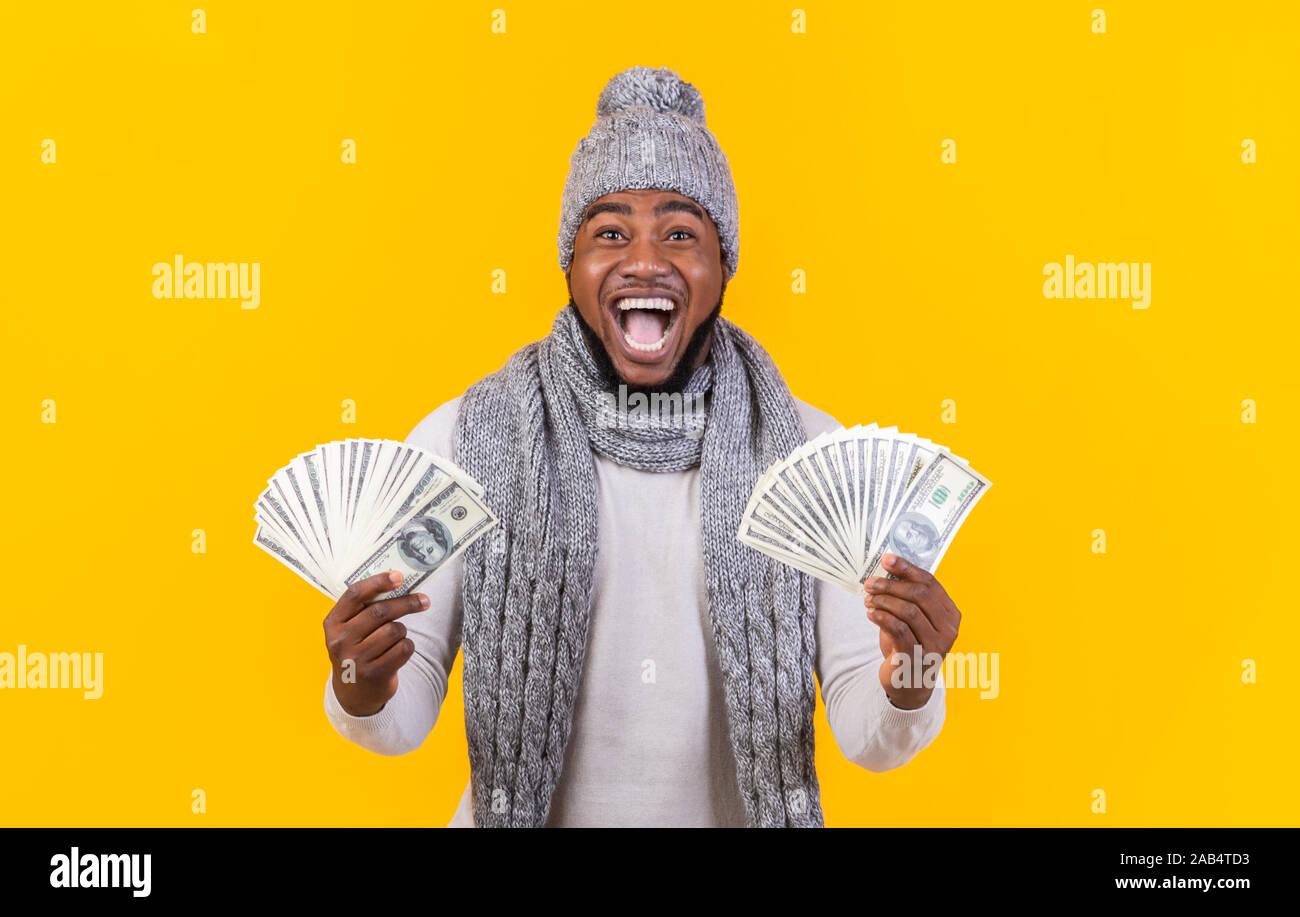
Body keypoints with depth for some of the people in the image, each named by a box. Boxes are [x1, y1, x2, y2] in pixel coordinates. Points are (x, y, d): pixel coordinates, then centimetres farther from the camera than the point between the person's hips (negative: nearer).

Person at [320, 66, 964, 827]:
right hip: (522, 812, 0)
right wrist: (363, 689, -31)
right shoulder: (462, 441, -11)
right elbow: (403, 722, -10)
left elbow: (866, 737, -8)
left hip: (743, 813, 1)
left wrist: (908, 688, -28)